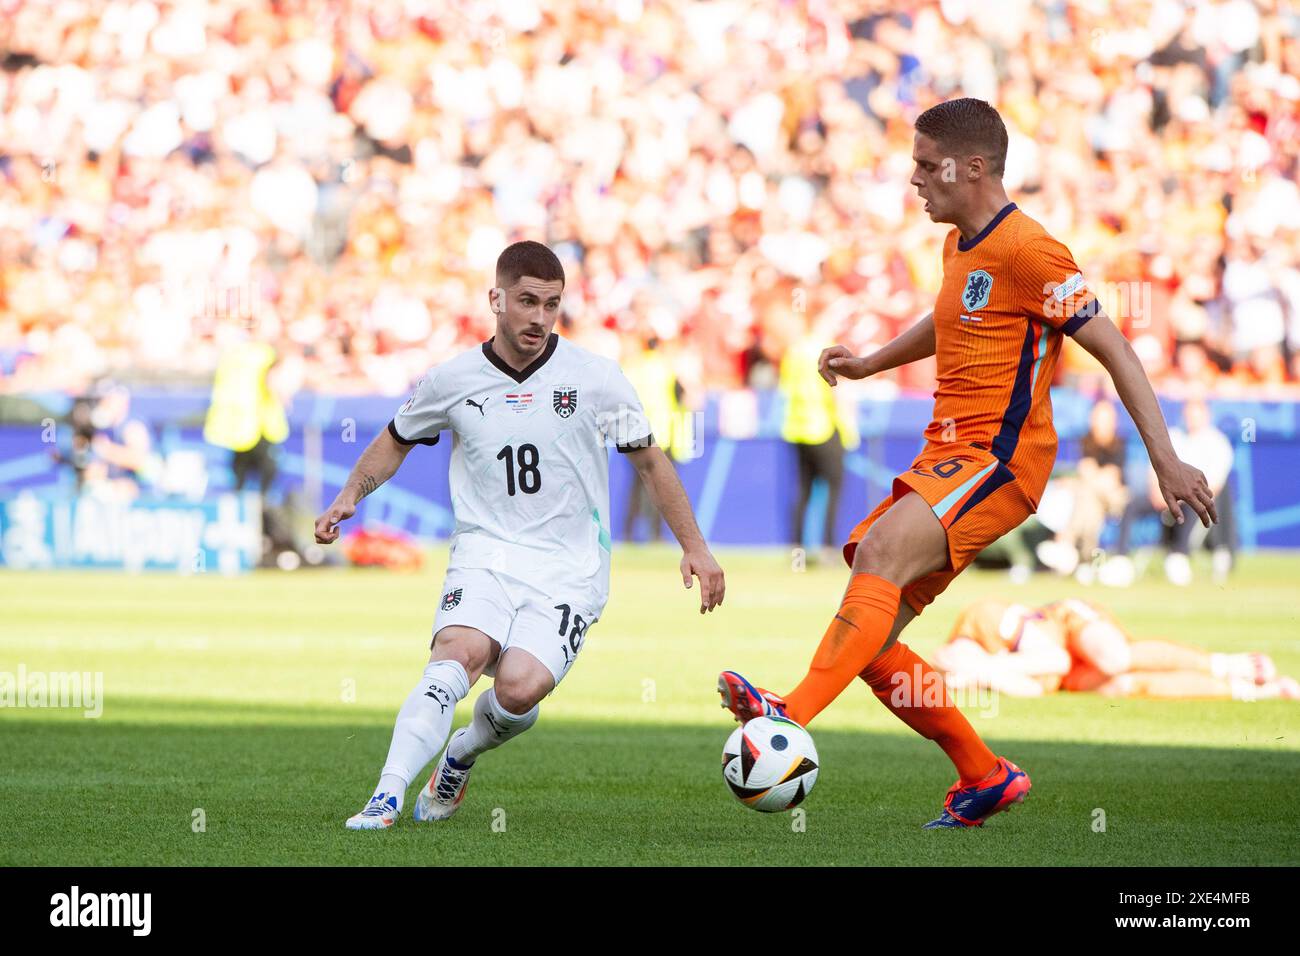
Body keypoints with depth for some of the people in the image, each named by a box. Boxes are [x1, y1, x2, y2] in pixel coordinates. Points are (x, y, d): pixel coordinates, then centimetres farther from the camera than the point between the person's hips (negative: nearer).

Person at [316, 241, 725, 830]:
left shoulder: (595, 378, -1)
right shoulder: (452, 381, 4)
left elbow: (649, 462, 9)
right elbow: (397, 439, 22)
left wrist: (695, 548, 6)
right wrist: (349, 497, 7)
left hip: (568, 567, -1)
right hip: (485, 554, 1)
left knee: (519, 688, -24)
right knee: (458, 653, -30)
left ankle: (461, 756, 11)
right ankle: (387, 798, -35)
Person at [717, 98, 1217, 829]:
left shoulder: (1026, 251, -11)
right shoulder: (960, 247, 16)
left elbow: (1114, 349, -13)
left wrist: (1166, 459, -18)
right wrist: (871, 364, 31)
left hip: (998, 460, -9)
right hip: (947, 457, 9)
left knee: (879, 551, -31)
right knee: (869, 639, 1)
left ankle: (793, 717, -44)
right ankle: (985, 777, 13)